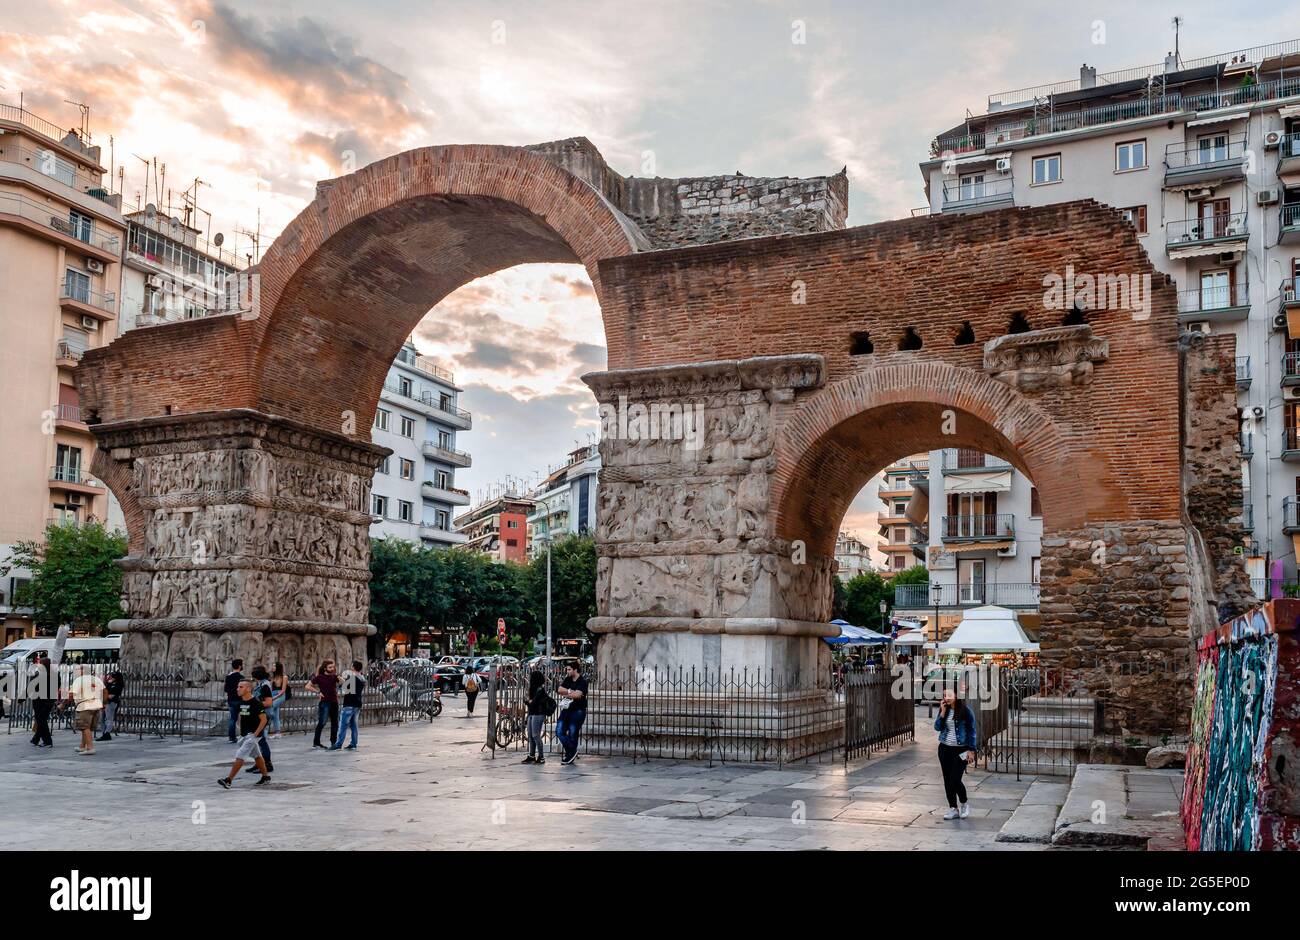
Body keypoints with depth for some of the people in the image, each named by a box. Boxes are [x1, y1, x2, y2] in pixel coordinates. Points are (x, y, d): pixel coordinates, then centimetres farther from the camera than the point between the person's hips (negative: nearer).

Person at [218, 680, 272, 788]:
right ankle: (266, 777, 28)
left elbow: (264, 719, -16)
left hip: (252, 735, -8)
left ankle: (228, 780, -11)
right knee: (257, 756, 17)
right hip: (243, 735, 8)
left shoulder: (255, 703, -17)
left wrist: (255, 734, -17)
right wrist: (240, 730, 12)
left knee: (240, 756, -12)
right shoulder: (240, 702, 7)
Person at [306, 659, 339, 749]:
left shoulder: (334, 676, 9)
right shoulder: (319, 677, -3)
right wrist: (318, 692, -8)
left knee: (335, 723, 8)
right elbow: (307, 686, -3)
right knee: (322, 722, -8)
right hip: (324, 702, -5)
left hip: (334, 702, 5)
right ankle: (316, 742, -1)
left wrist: (337, 674, -12)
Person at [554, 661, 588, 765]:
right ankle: (572, 752, 12)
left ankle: (570, 755, 13)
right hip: (566, 710, 7)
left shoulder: (582, 682, -9)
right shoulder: (567, 680, 12)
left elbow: (577, 695, -23)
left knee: (572, 735, -2)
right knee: (559, 731, -1)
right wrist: (571, 692, -14)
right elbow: (559, 690, 0)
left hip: (578, 711, -7)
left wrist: (565, 693, -9)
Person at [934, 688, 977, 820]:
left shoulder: (965, 710, -9)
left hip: (960, 750, -5)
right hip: (945, 749, 5)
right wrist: (943, 712, -10)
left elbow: (971, 731, -5)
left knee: (955, 780, -11)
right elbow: (937, 727, 0)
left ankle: (964, 805, 15)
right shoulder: (945, 710, 6)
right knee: (947, 781, 6)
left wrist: (971, 750, -8)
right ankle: (953, 809, 17)